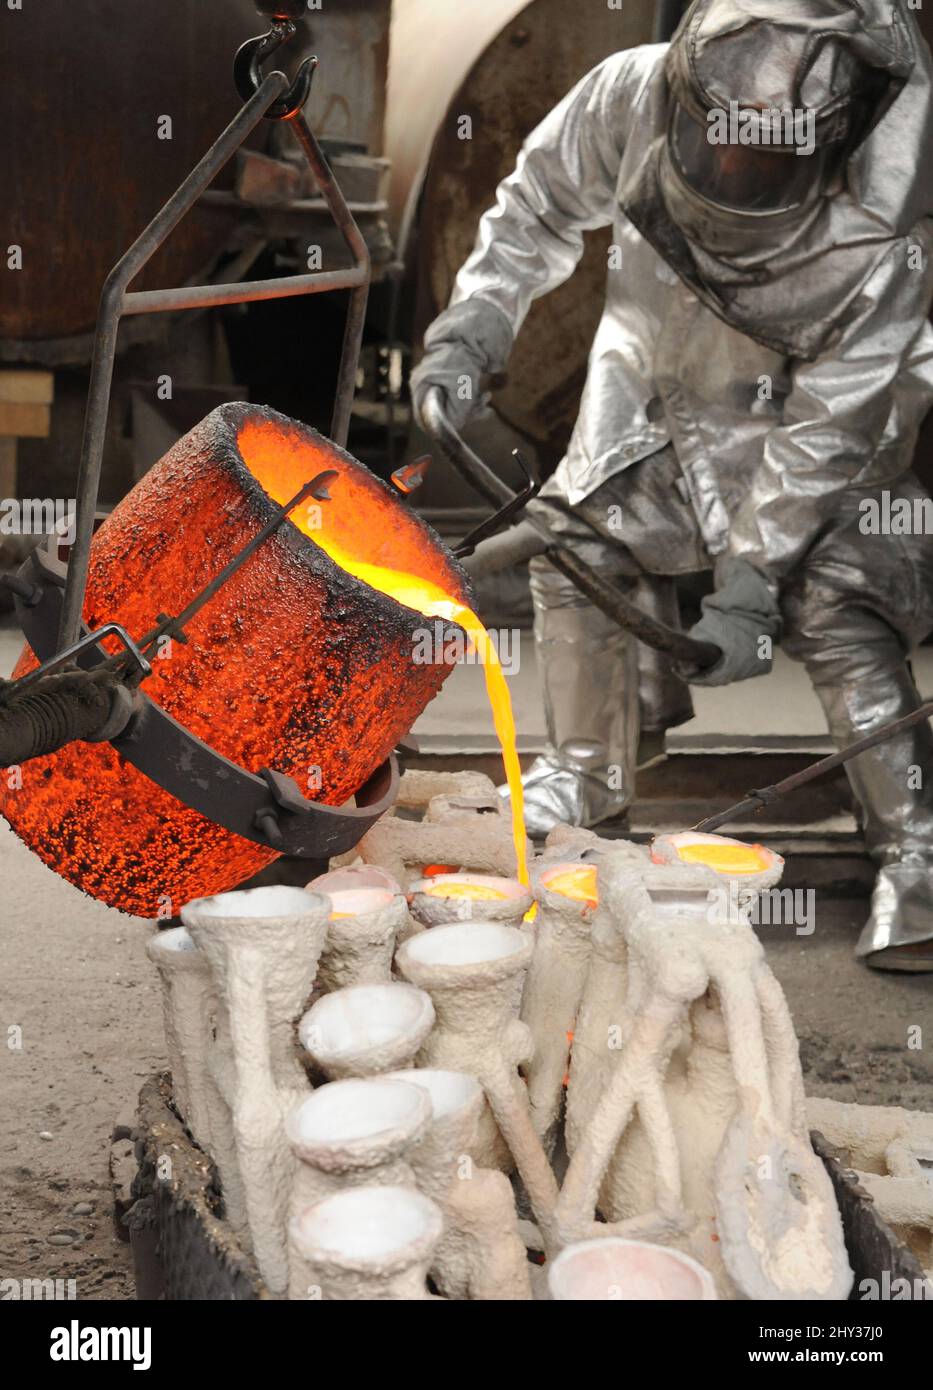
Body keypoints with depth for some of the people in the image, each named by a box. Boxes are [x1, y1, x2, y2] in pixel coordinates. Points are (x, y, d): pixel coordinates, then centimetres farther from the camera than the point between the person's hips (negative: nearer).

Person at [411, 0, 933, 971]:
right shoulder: (630, 97, -29)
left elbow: (831, 423, -29)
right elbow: (537, 208, -7)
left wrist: (751, 583, -30)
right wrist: (469, 332, -17)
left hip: (809, 410, -4)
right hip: (652, 380, 5)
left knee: (839, 613, -18)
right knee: (579, 545, 3)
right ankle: (585, 773, 23)